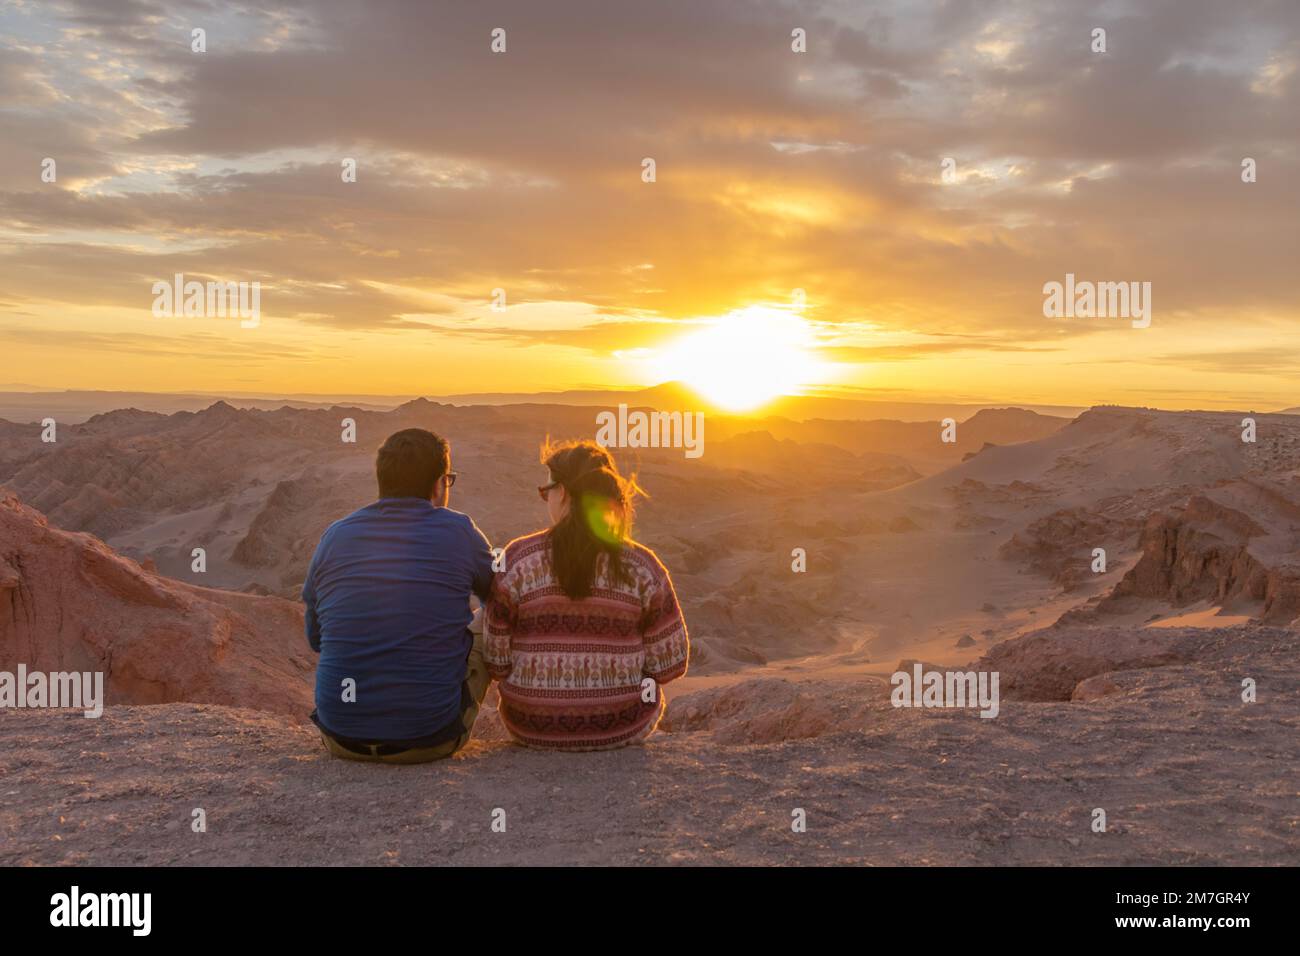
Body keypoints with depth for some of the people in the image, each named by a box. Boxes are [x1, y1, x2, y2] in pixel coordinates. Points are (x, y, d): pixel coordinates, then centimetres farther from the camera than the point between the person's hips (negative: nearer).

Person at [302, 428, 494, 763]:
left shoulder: (334, 536, 1)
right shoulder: (458, 531, -6)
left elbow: (315, 638, 14)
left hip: (341, 739, 4)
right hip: (428, 740, -3)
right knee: (485, 634, 18)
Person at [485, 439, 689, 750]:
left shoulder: (517, 559, -14)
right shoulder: (642, 566, -13)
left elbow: (495, 662, -9)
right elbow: (670, 663, -7)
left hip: (532, 729, 0)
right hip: (625, 728, 0)